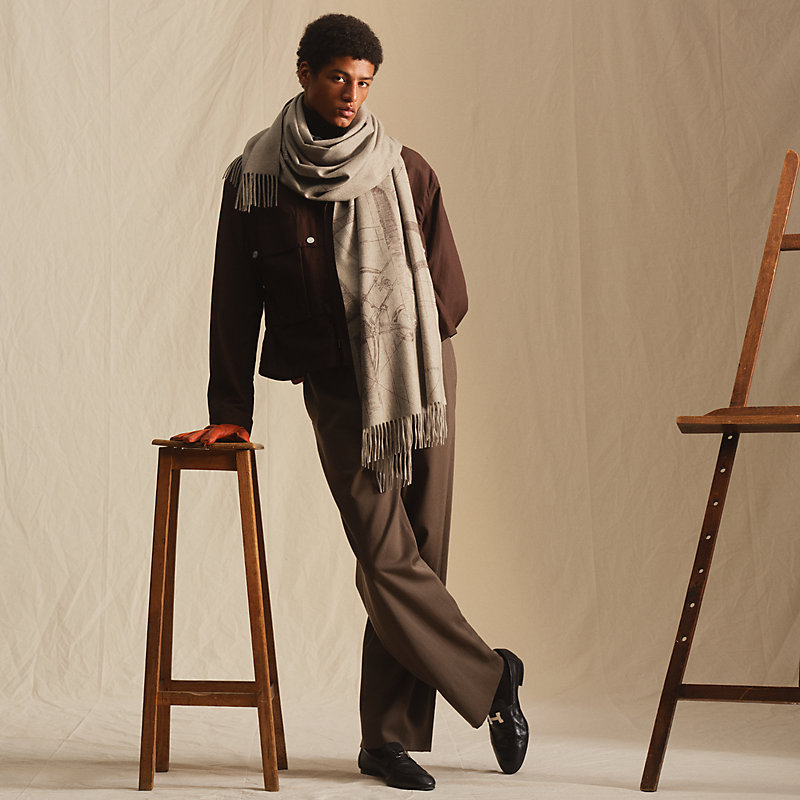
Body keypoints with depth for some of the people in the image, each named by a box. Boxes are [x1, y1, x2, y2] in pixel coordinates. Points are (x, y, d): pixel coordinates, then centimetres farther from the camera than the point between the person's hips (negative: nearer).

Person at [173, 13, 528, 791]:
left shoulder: (405, 172, 4)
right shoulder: (253, 178, 1)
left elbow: (449, 292, 8)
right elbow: (234, 302, 3)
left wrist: (400, 338, -2)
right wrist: (231, 411, 2)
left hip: (417, 381, 1)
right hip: (336, 394, -1)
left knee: (415, 560, 0)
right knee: (389, 562, -11)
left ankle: (389, 738, 10)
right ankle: (492, 678, 10)